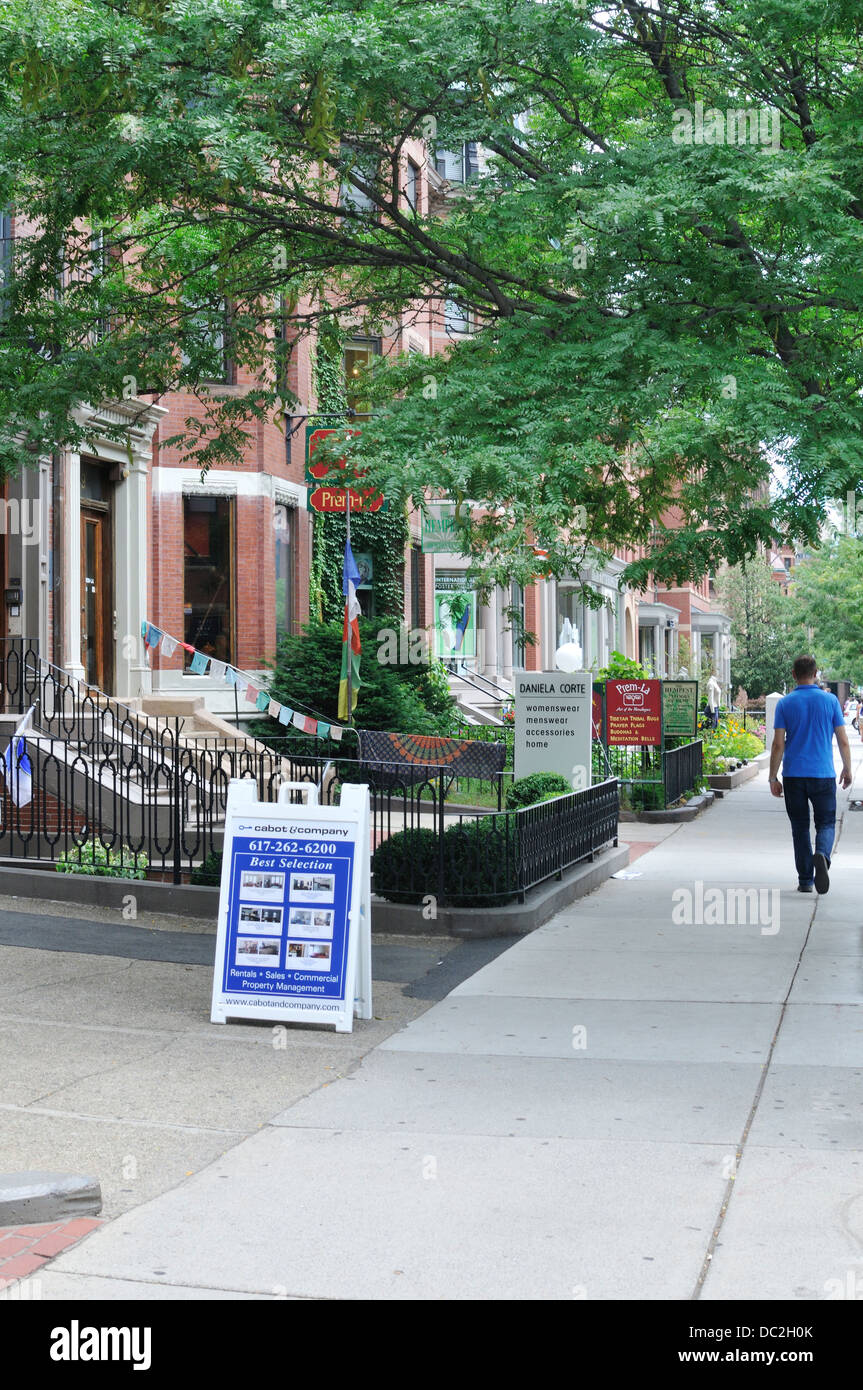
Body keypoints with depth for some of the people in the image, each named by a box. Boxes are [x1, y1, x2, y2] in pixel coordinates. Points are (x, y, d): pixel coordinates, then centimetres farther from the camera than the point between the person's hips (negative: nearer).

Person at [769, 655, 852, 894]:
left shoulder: (785, 703, -1)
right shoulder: (830, 700, -1)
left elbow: (778, 745, -4)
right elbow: (843, 741, 0)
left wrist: (773, 778, 2)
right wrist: (847, 769, 15)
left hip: (793, 776, 1)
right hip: (823, 774, -1)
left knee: (800, 828, 11)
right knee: (826, 824, 8)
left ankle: (805, 881, 10)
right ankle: (822, 855, -23)